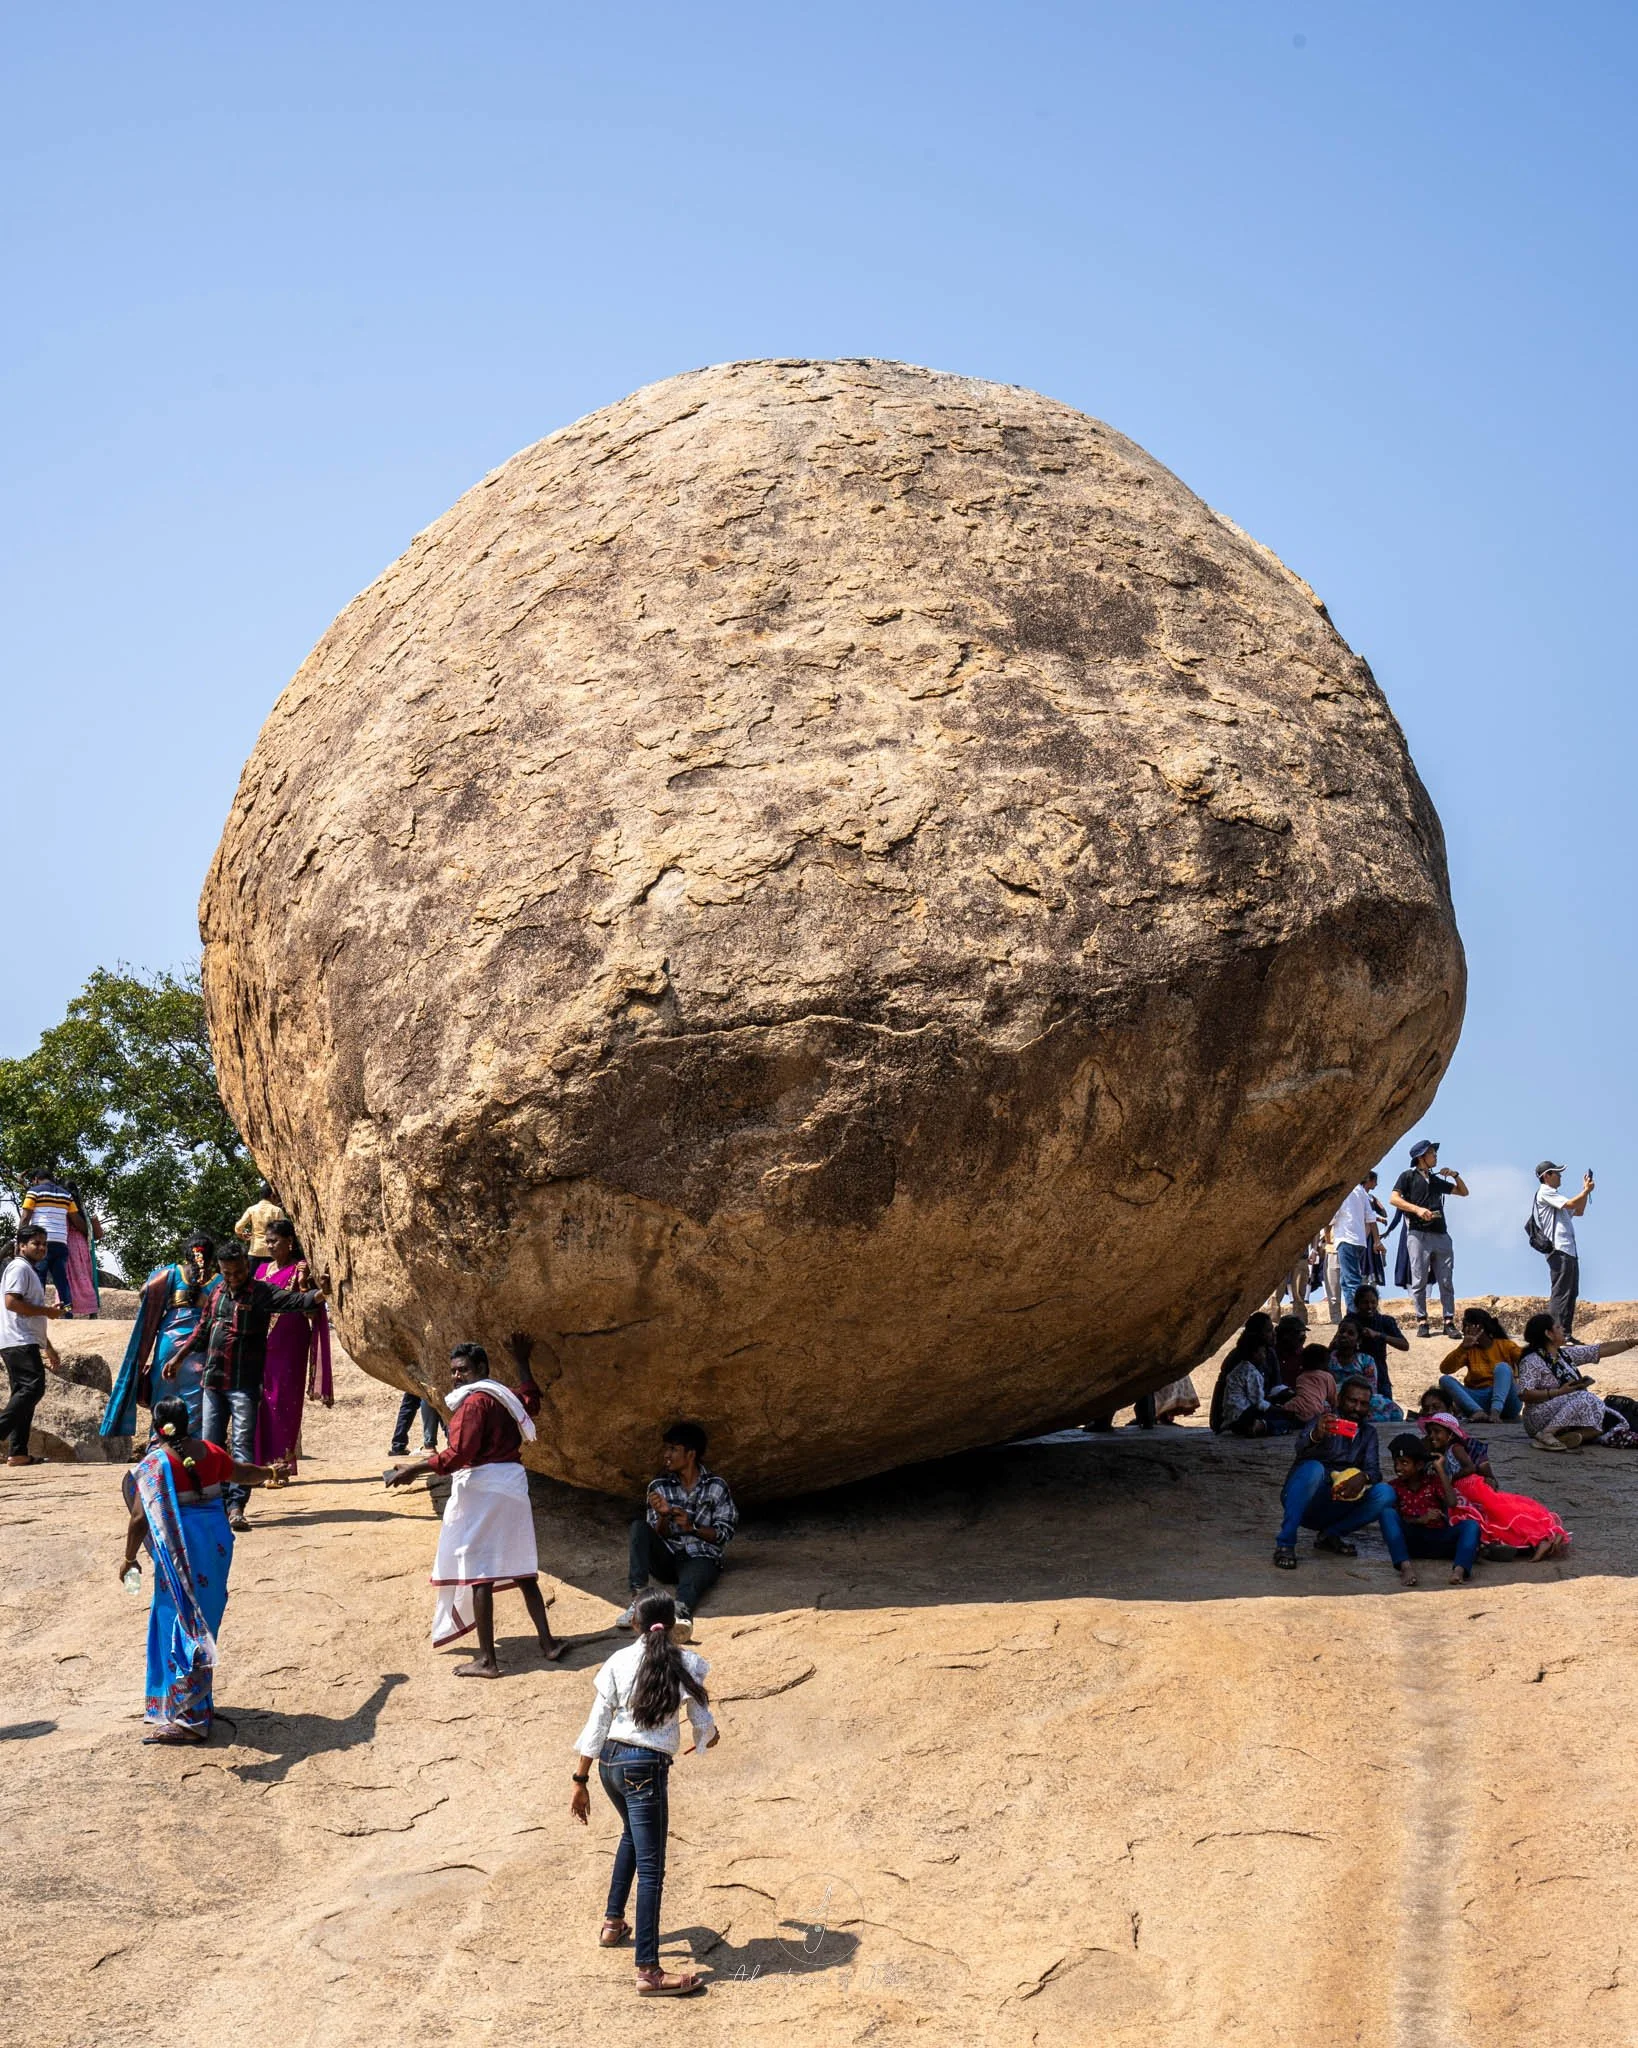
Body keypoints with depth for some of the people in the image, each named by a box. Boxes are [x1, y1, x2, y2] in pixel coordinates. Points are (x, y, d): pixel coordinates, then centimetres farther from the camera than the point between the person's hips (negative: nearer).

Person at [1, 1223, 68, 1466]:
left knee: (24, 1393, 6)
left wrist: (50, 1349, 28)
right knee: (33, 1387, -19)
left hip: (25, 1343, 10)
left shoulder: (31, 1272, 26)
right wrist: (47, 1310, -13)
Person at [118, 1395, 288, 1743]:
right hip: (216, 1542, 6)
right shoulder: (210, 1453, 4)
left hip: (179, 1552, -6)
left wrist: (129, 1557, -3)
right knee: (203, 1620, 17)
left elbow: (140, 1518, -15)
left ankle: (186, 1717, -2)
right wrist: (268, 1472, 44)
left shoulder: (154, 1463, -12)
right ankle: (196, 1703, 30)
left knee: (181, 1625, -1)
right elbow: (243, 1473, 23)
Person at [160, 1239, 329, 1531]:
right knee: (212, 1443, 10)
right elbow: (202, 1330, 23)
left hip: (244, 1384, -6)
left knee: (243, 1443, -10)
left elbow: (294, 1300, -23)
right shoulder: (216, 1293, 11)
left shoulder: (261, 1292, -7)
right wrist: (179, 1358, 29)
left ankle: (236, 1505, -13)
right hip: (214, 1380, 6)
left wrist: (319, 1295, -42)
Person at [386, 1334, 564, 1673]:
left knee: (477, 1571, -7)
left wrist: (413, 1469, -18)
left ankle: (487, 1659, -8)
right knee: (520, 1569, 15)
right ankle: (547, 1642, 17)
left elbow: (459, 1454, -21)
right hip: (512, 1483, 9)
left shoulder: (474, 1401, -11)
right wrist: (521, 1363, 47)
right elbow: (531, 1402, 40)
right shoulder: (505, 1397, 15)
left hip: (480, 1487, -9)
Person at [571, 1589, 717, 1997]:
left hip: (609, 1762, 5)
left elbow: (596, 1725, 3)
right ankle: (648, 1972, -8)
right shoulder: (685, 1665, -4)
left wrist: (581, 1781, 9)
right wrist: (709, 1736, 26)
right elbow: (703, 1725, 1)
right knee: (650, 1868, -4)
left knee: (633, 1836, 32)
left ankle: (613, 1922, 42)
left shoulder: (618, 1662, 3)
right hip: (647, 1768, -5)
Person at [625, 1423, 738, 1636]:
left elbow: (725, 1534, 2)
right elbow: (658, 1535, 6)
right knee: (639, 1527, -25)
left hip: (701, 1558, -3)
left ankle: (681, 1611, -76)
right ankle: (638, 1599, -39)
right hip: (666, 1558, 4)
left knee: (691, 1579, -40)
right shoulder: (659, 1487, 10)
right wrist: (663, 1516, -16)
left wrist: (692, 1527, -13)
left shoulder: (716, 1487, 5)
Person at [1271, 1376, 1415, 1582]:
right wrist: (1315, 1435, -49)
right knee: (1314, 1468, -36)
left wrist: (1363, 1478, -28)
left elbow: (1374, 1470, -3)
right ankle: (1284, 1545, -31)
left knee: (1384, 1493, -19)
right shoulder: (1326, 1421, -4)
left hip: (1338, 1507, 4)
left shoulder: (1368, 1433, 12)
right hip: (1303, 1503, -4)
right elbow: (1301, 1447, -25)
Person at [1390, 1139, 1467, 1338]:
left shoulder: (1437, 1180, 23)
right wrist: (1417, 1209, -16)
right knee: (1419, 1281, -4)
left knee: (1446, 1281, 0)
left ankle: (1449, 1322, 0)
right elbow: (1394, 1199, -6)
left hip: (1441, 1235, 5)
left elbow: (1463, 1192, 31)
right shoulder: (1408, 1177, 7)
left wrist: (1455, 1175, 14)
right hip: (1418, 1234, -5)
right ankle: (1422, 1322, -1)